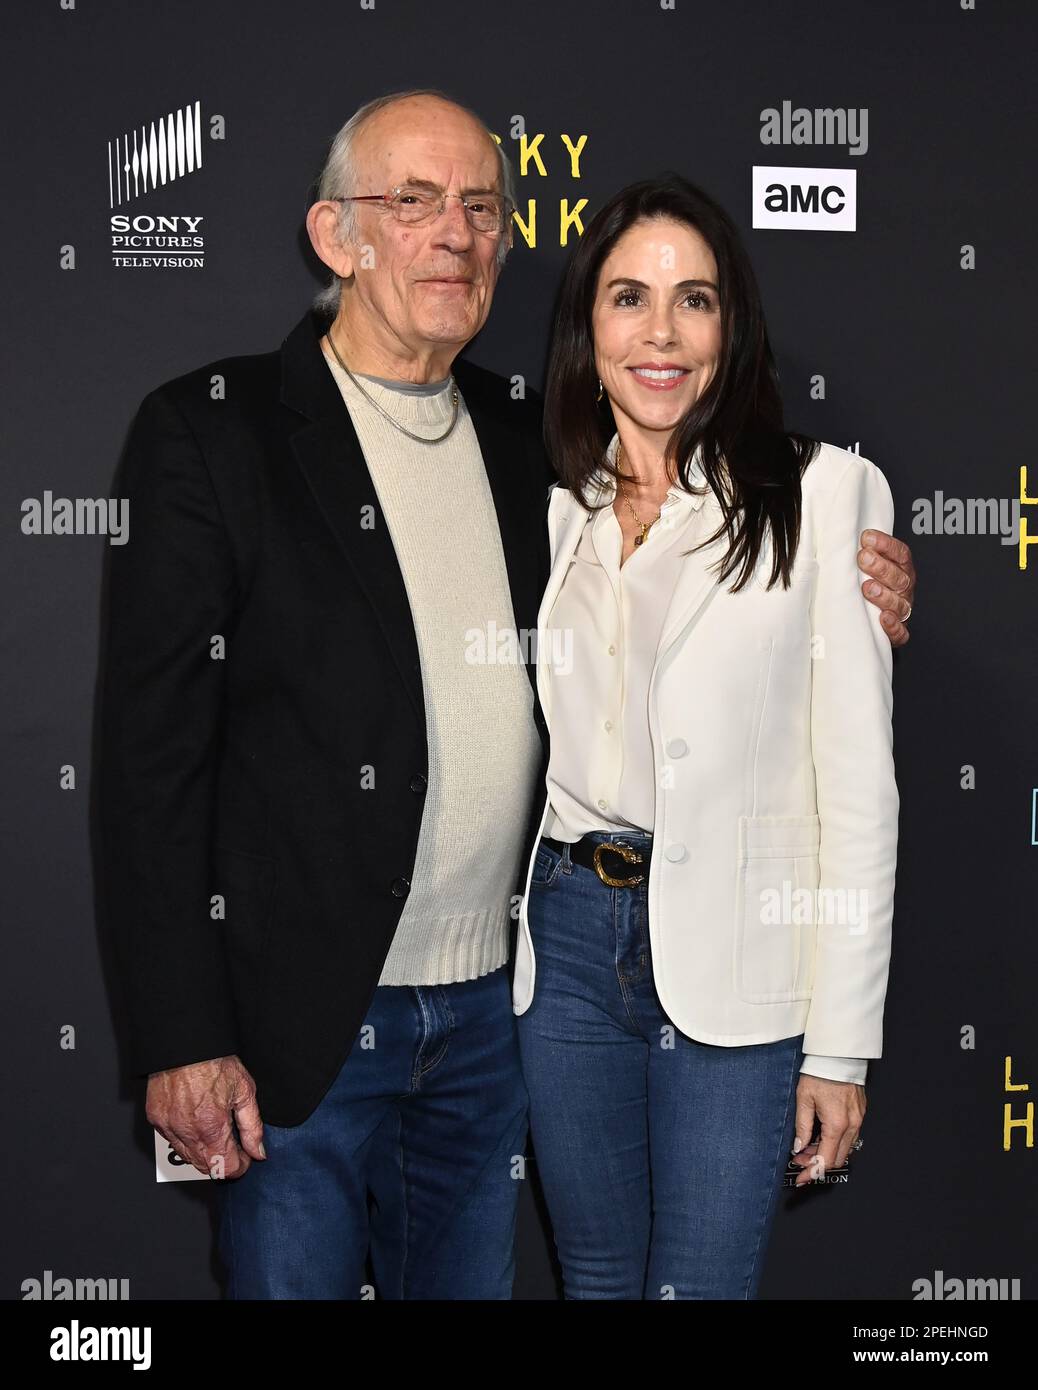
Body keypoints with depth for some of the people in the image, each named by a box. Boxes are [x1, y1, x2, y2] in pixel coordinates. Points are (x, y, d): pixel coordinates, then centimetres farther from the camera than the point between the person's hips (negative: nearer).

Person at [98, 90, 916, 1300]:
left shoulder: (525, 441, 8)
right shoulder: (210, 430, -8)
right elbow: (152, 752, -11)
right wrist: (182, 1039, -14)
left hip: (490, 1013, 5)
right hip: (298, 1020, -4)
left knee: (466, 1283, 19)